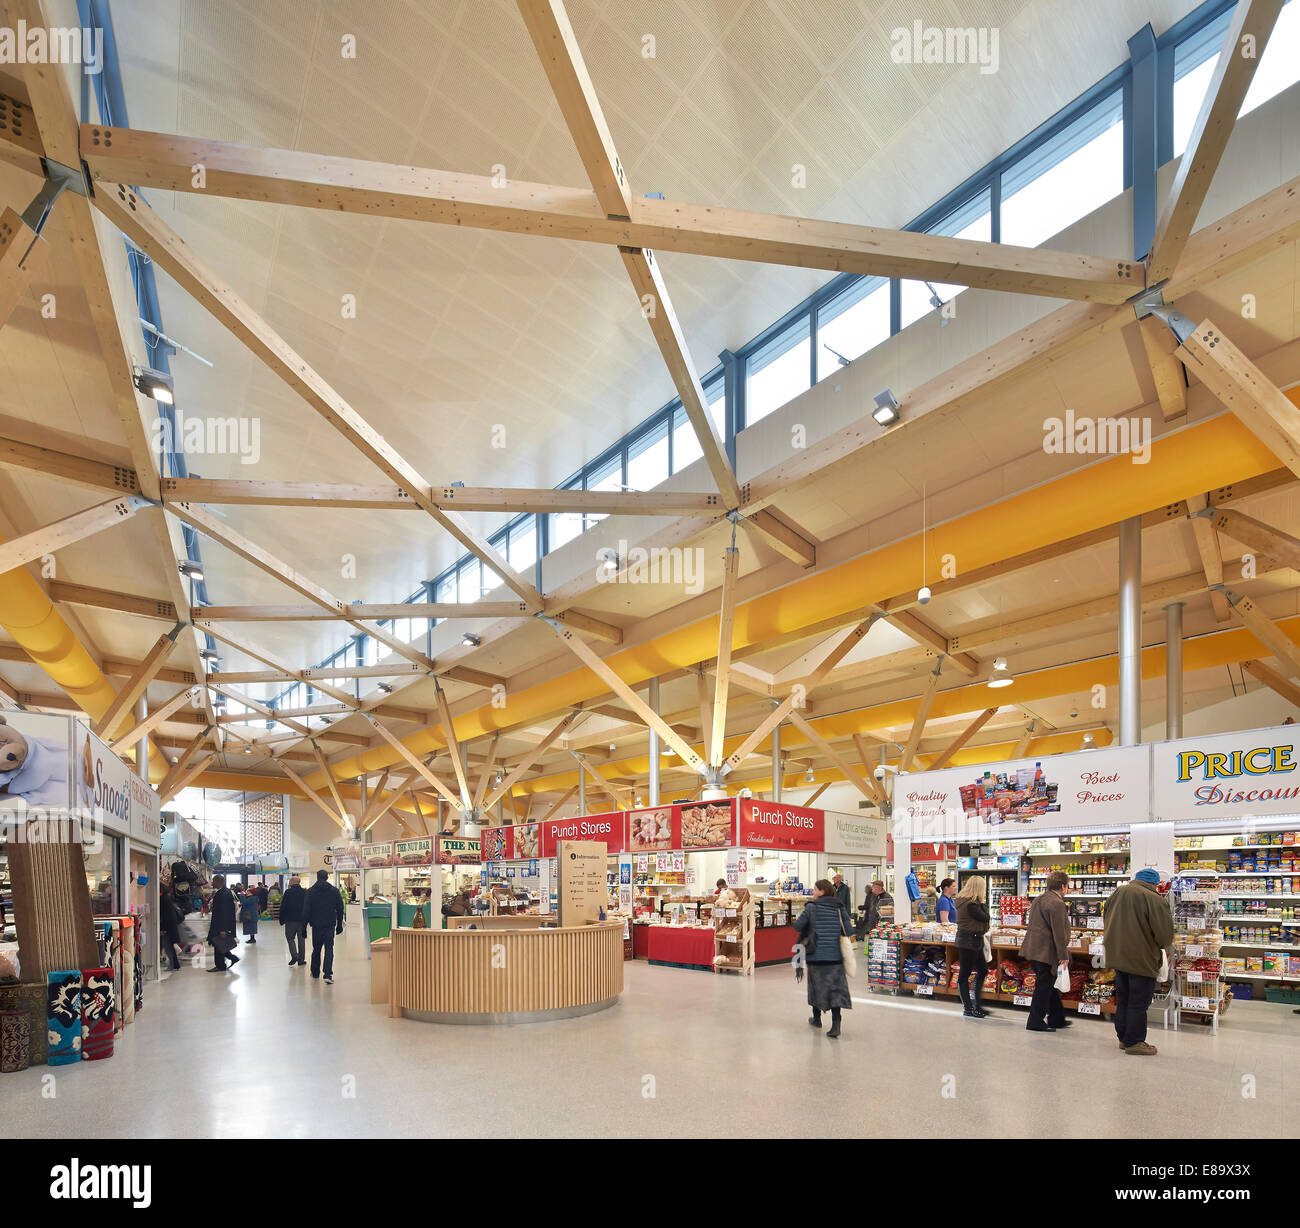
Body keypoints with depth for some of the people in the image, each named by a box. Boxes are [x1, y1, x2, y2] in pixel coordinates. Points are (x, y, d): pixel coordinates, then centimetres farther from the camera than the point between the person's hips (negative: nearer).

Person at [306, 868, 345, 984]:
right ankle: (328, 975, -14)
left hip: (316, 925, 1)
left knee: (316, 949, 15)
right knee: (329, 949, -2)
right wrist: (339, 925, 13)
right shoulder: (334, 890, 3)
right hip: (330, 925, 0)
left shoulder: (310, 891, -1)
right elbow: (340, 909, 5)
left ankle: (315, 973, 27)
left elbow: (307, 910, -2)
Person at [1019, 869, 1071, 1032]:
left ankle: (1057, 1019, 29)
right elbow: (1059, 932, -19)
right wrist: (1063, 955, -15)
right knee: (1044, 987, 0)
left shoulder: (1038, 899, 14)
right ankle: (1035, 1022, 5)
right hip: (1046, 952, -9)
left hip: (1033, 950, 9)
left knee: (1049, 985, 19)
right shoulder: (1057, 903, -17)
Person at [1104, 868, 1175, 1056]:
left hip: (1117, 954, 7)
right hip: (1141, 959, -7)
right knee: (1139, 1002, 2)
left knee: (1123, 999, 16)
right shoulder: (1154, 899, -17)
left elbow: (1108, 921, 16)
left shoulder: (1119, 892, 5)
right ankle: (1134, 1042, 7)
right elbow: (1165, 933, -15)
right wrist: (1161, 946, 6)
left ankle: (1124, 1038, 24)